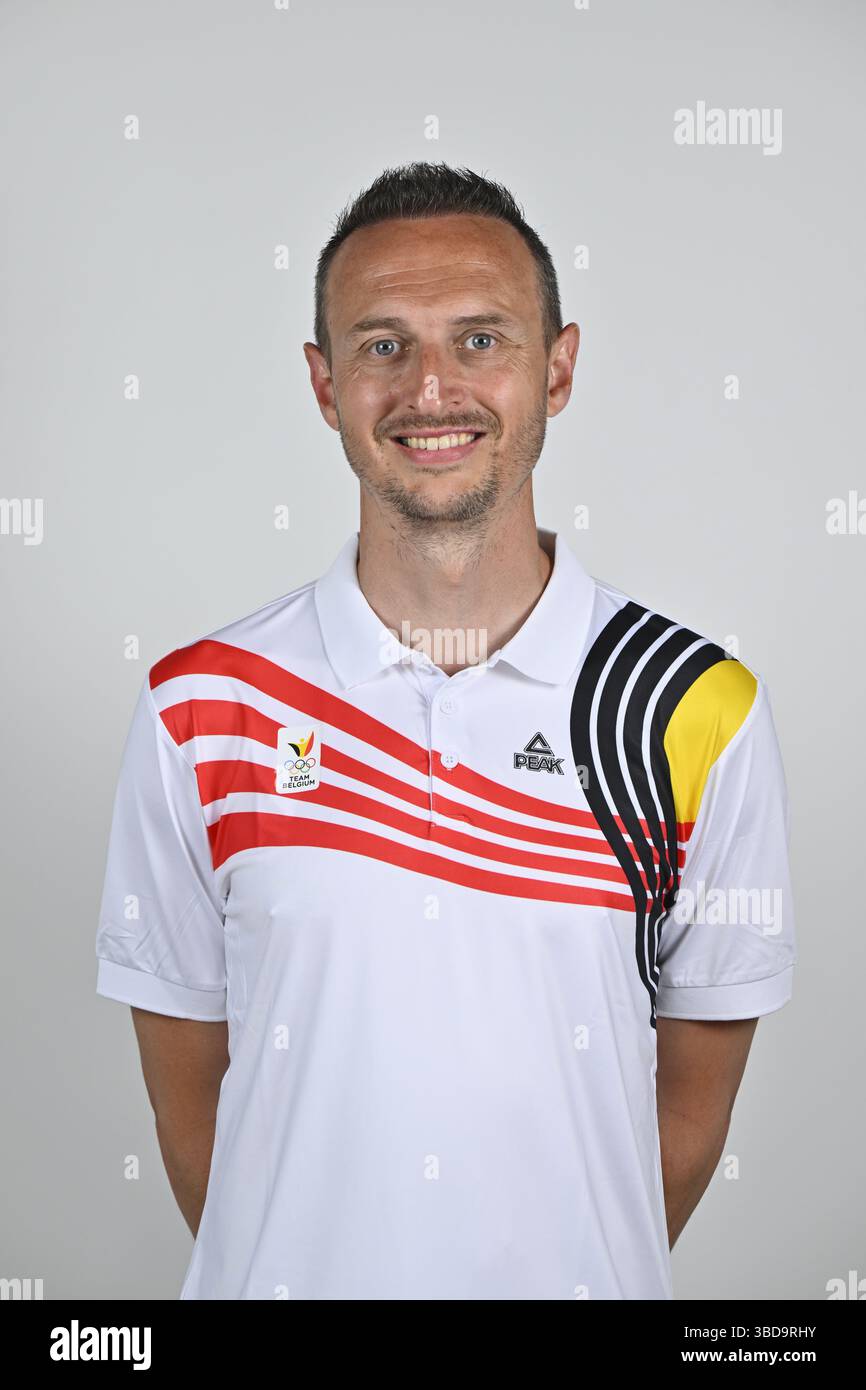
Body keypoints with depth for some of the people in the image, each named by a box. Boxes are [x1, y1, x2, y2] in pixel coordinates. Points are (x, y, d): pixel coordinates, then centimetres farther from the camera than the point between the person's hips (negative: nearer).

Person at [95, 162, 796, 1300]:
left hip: (581, 1279, 0)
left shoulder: (700, 714, -10)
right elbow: (185, 1094, -2)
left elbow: (694, 1100, -2)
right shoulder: (196, 709, -9)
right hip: (284, 1272, 1)